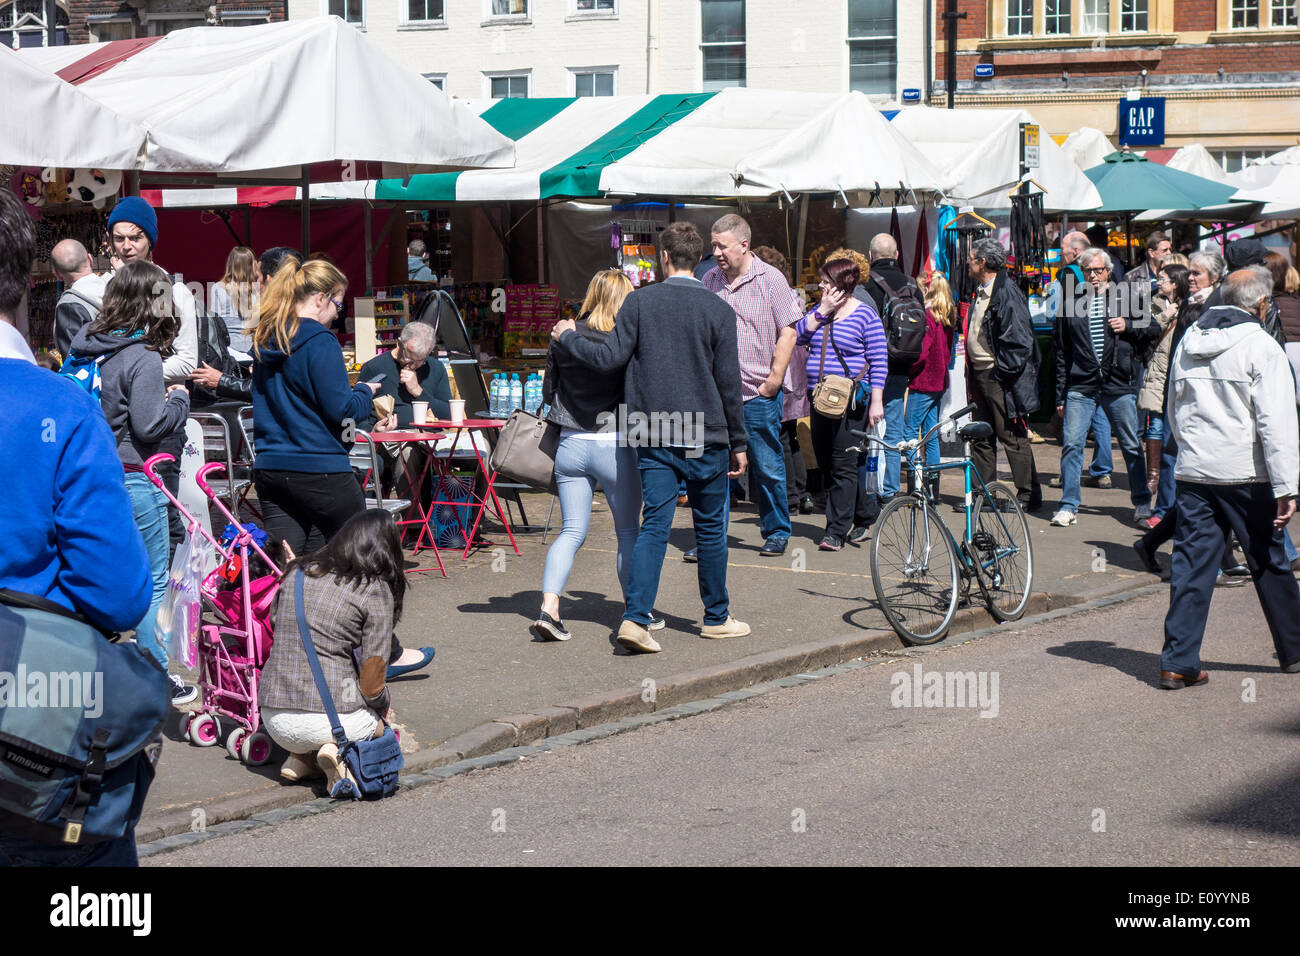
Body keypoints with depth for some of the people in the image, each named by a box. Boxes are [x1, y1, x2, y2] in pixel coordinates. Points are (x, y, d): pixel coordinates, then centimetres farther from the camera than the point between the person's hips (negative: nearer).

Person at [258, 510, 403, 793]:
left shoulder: (297, 573, 10)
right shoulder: (375, 591, -5)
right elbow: (371, 683, -8)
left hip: (274, 720, 6)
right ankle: (337, 750, -4)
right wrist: (384, 708, 15)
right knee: (382, 717, 28)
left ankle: (300, 755, 9)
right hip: (332, 715, -6)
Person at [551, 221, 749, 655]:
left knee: (654, 525, 1)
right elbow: (729, 382, -1)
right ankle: (716, 617, 21)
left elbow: (610, 357, -6)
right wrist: (738, 443, 7)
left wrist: (566, 337, 12)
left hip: (652, 438, 1)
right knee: (710, 527, 11)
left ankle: (636, 617, -12)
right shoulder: (718, 309, -3)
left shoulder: (640, 301, -1)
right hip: (705, 437, -1)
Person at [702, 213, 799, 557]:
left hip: (758, 395, -3)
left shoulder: (770, 280, -3)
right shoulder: (709, 281, 9)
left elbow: (787, 333, -4)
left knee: (768, 468, 4)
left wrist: (775, 379, -10)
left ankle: (776, 532, 19)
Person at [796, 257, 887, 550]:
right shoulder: (819, 310, 13)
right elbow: (797, 337, 1)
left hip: (851, 401, -7)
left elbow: (879, 361, -6)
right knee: (826, 464, 11)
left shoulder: (865, 315, -5)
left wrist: (876, 401, -11)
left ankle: (836, 531, 0)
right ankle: (868, 514, 27)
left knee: (843, 465, -6)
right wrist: (822, 312, -6)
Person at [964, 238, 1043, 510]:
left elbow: (1017, 338, -18)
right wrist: (971, 375, 16)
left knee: (1012, 437, -5)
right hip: (980, 373, 10)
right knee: (981, 437, 12)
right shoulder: (981, 292, 16)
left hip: (1000, 376, -10)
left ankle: (1028, 495, 0)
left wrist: (1003, 372, -18)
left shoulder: (1007, 292, -13)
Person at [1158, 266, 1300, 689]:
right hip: (1245, 475, -4)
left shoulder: (1188, 341, 10)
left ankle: (1179, 662, -2)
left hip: (1192, 474, 4)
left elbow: (1174, 413, 19)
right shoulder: (1259, 346, -9)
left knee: (1191, 567, 4)